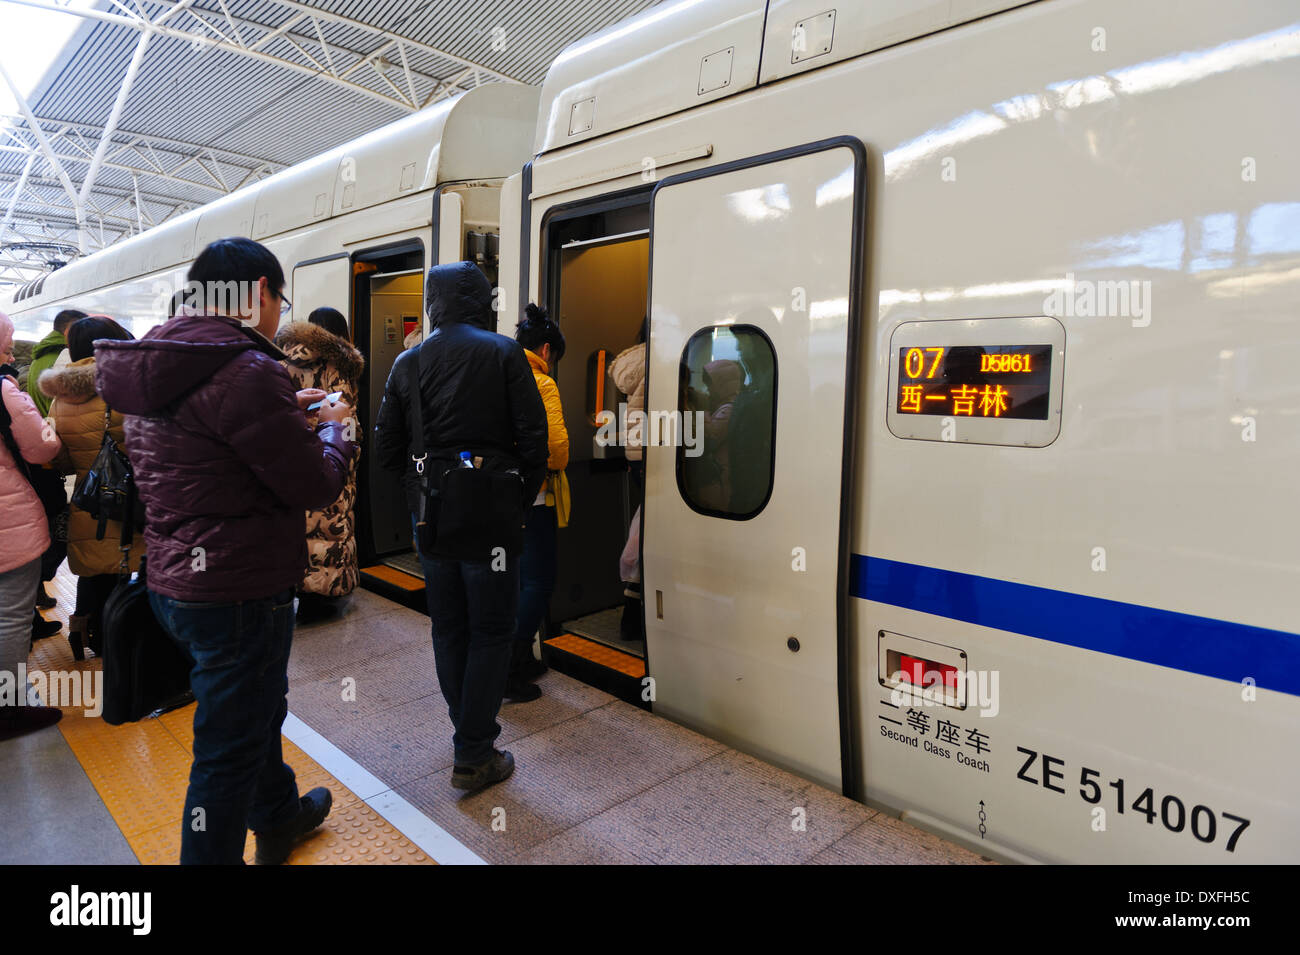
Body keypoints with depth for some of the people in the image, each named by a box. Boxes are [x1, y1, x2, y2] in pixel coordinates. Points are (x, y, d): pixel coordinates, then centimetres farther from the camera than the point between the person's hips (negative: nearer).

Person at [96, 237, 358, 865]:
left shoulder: (158, 361, 6)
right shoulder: (246, 371, -24)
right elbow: (318, 484, -21)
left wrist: (288, 411, 12)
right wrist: (334, 427, -2)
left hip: (175, 579, 10)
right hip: (237, 594, -10)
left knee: (259, 710, 28)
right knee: (230, 747, 7)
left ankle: (278, 816, 50)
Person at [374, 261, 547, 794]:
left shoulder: (408, 362, 7)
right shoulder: (502, 353, -5)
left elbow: (387, 449, 7)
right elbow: (532, 435, -9)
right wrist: (523, 499, 3)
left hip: (431, 516, 5)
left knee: (448, 629, 16)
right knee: (490, 631, 4)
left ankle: (469, 734, 30)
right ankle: (474, 757, 8)